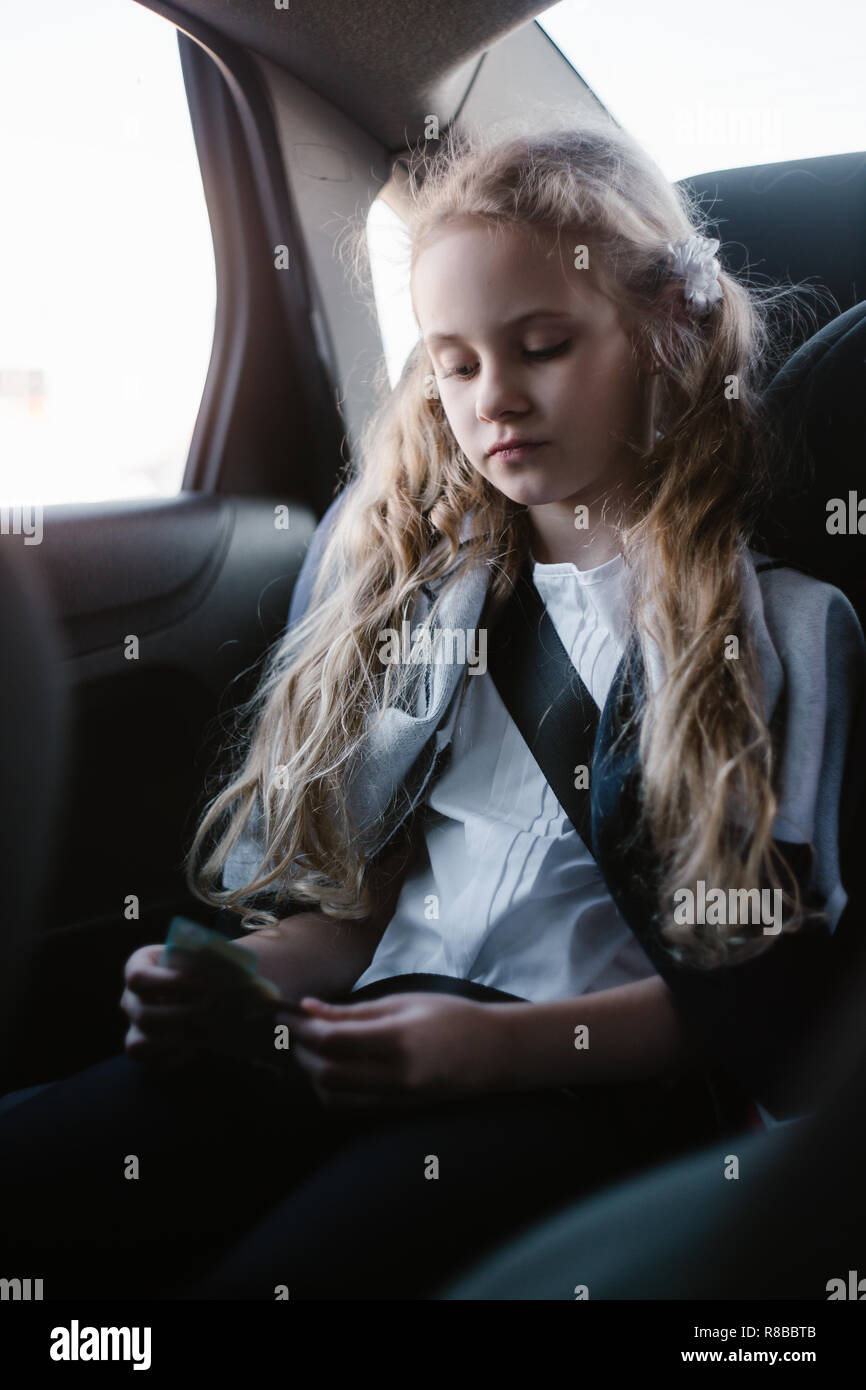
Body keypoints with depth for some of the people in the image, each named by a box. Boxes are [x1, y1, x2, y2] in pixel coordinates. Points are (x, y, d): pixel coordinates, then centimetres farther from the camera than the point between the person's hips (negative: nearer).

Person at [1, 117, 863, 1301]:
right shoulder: (420, 583, 20)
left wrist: (502, 1046, -15)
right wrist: (235, 984, -3)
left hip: (608, 1076, -4)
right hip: (379, 1032, 5)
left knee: (270, 1272, -33)